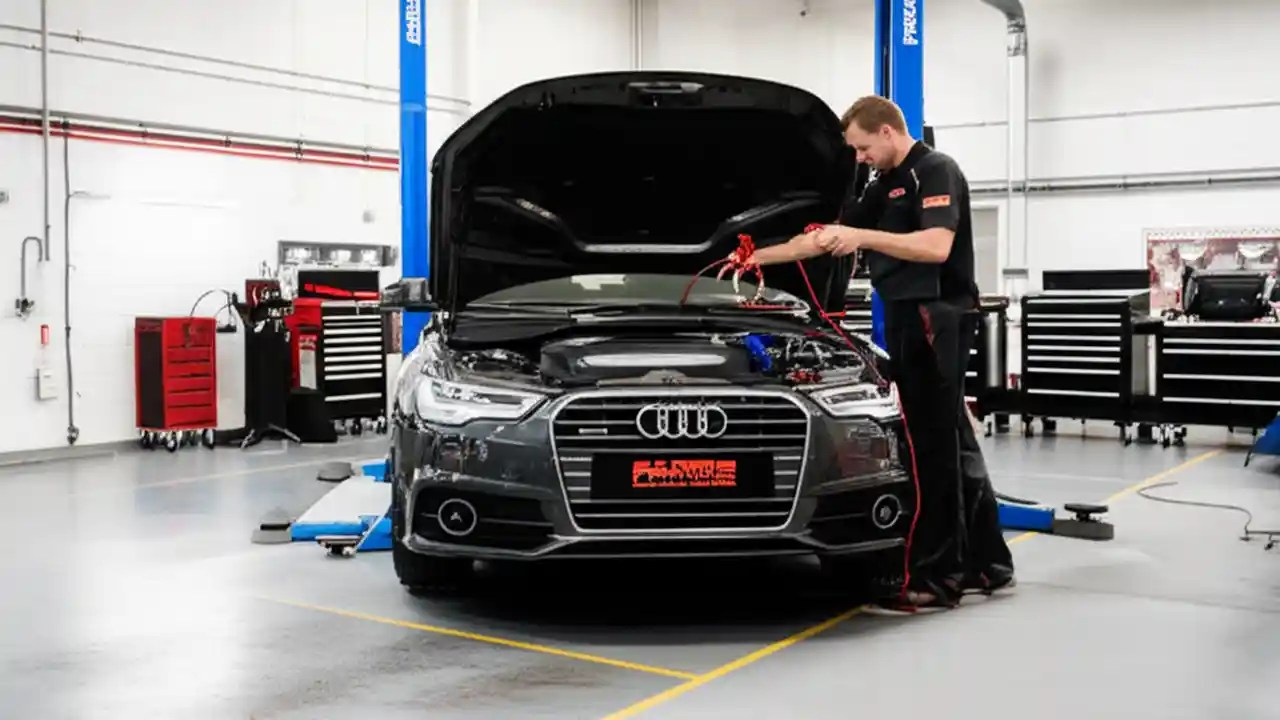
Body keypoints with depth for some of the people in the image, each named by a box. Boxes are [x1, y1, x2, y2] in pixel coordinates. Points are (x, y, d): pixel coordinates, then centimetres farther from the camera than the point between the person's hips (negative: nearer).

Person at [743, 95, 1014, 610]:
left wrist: (862, 236, -22)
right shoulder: (882, 186, 20)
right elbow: (823, 239, 24)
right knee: (952, 444, 11)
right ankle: (987, 564, 19)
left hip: (936, 320, -9)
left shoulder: (935, 171, -8)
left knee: (932, 446, -8)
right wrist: (758, 257, 22)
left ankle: (936, 577, -4)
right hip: (908, 322, 9)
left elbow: (936, 247, -22)